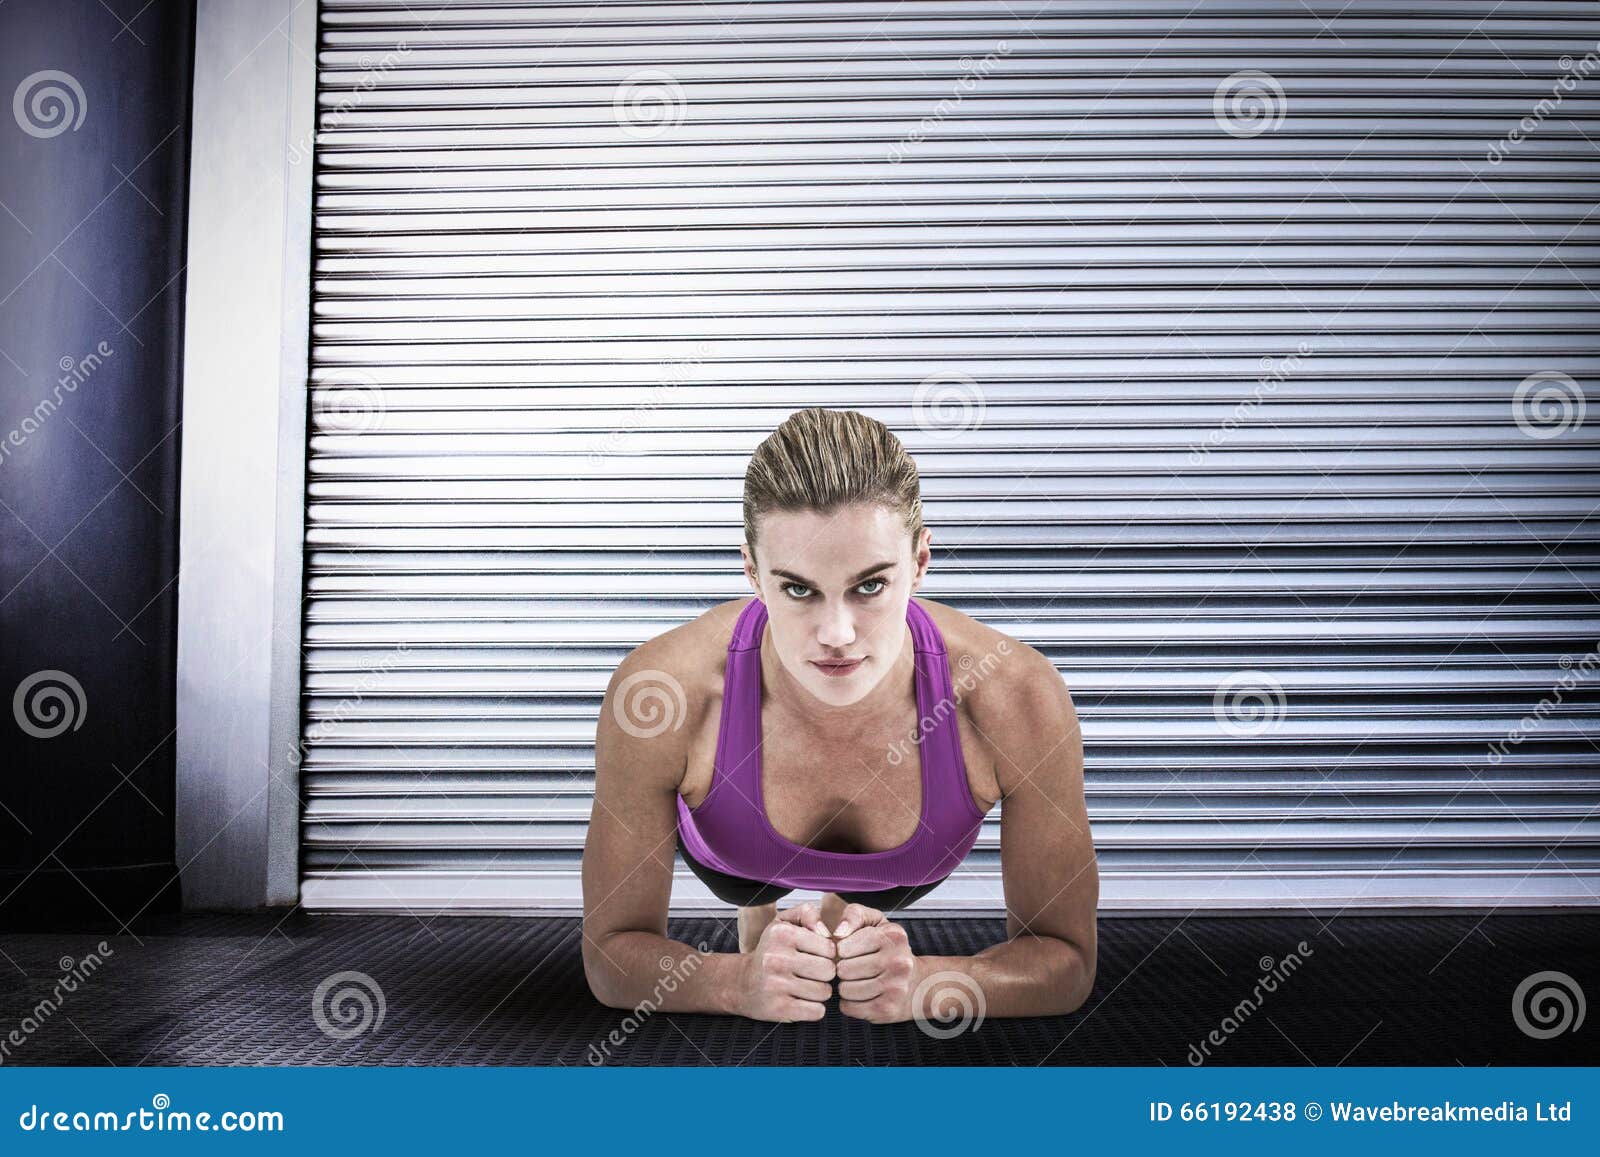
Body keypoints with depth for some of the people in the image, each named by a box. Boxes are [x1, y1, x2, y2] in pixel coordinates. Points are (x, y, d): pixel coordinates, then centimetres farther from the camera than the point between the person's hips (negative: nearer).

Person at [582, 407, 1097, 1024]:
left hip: (904, 870, 1)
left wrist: (922, 983, -52)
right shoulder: (659, 691, -46)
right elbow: (612, 950, -32)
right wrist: (745, 981, -54)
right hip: (734, 853, -1)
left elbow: (1066, 959, -31)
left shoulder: (1018, 699, -45)